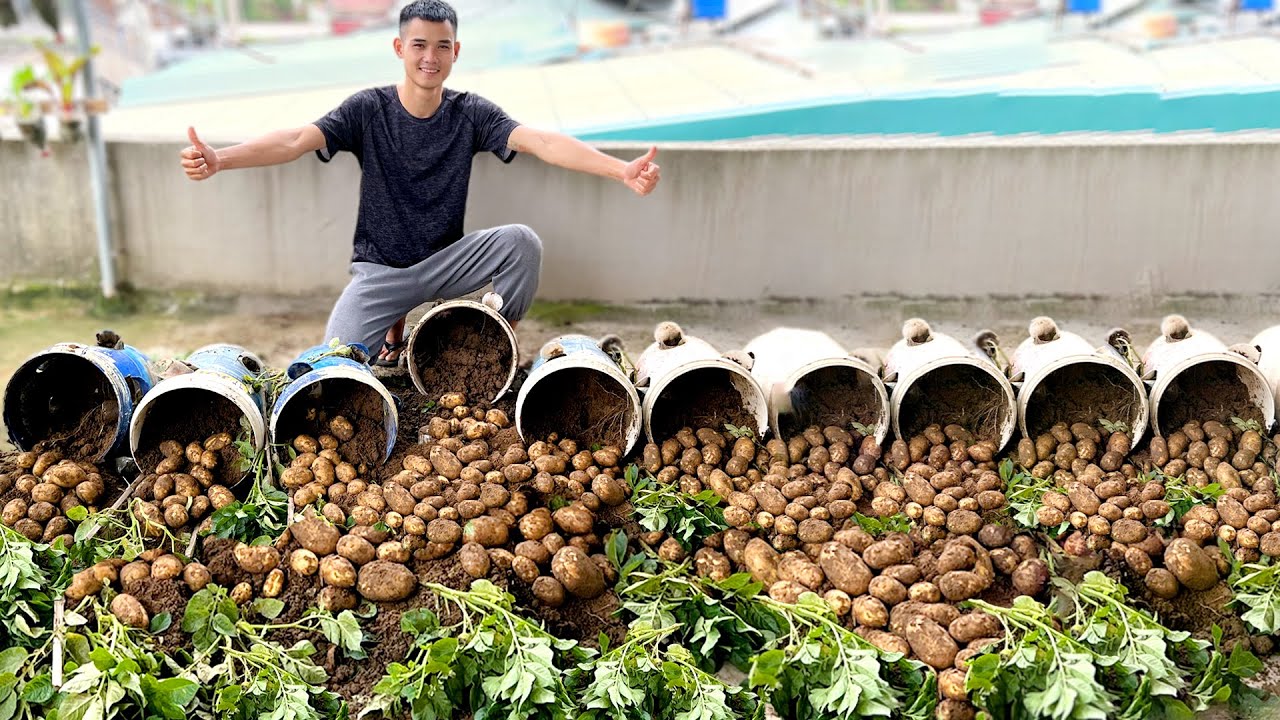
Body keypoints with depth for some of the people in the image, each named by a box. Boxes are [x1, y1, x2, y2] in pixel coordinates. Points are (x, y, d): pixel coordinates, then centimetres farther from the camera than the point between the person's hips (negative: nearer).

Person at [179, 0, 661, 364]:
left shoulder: (470, 113, -7)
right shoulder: (368, 110, -8)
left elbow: (540, 142, -21)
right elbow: (296, 140, -21)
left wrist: (620, 170, -36)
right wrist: (219, 159, -39)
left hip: (446, 261, 1)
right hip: (380, 268, -1)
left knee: (521, 240, -27)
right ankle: (395, 325, 16)